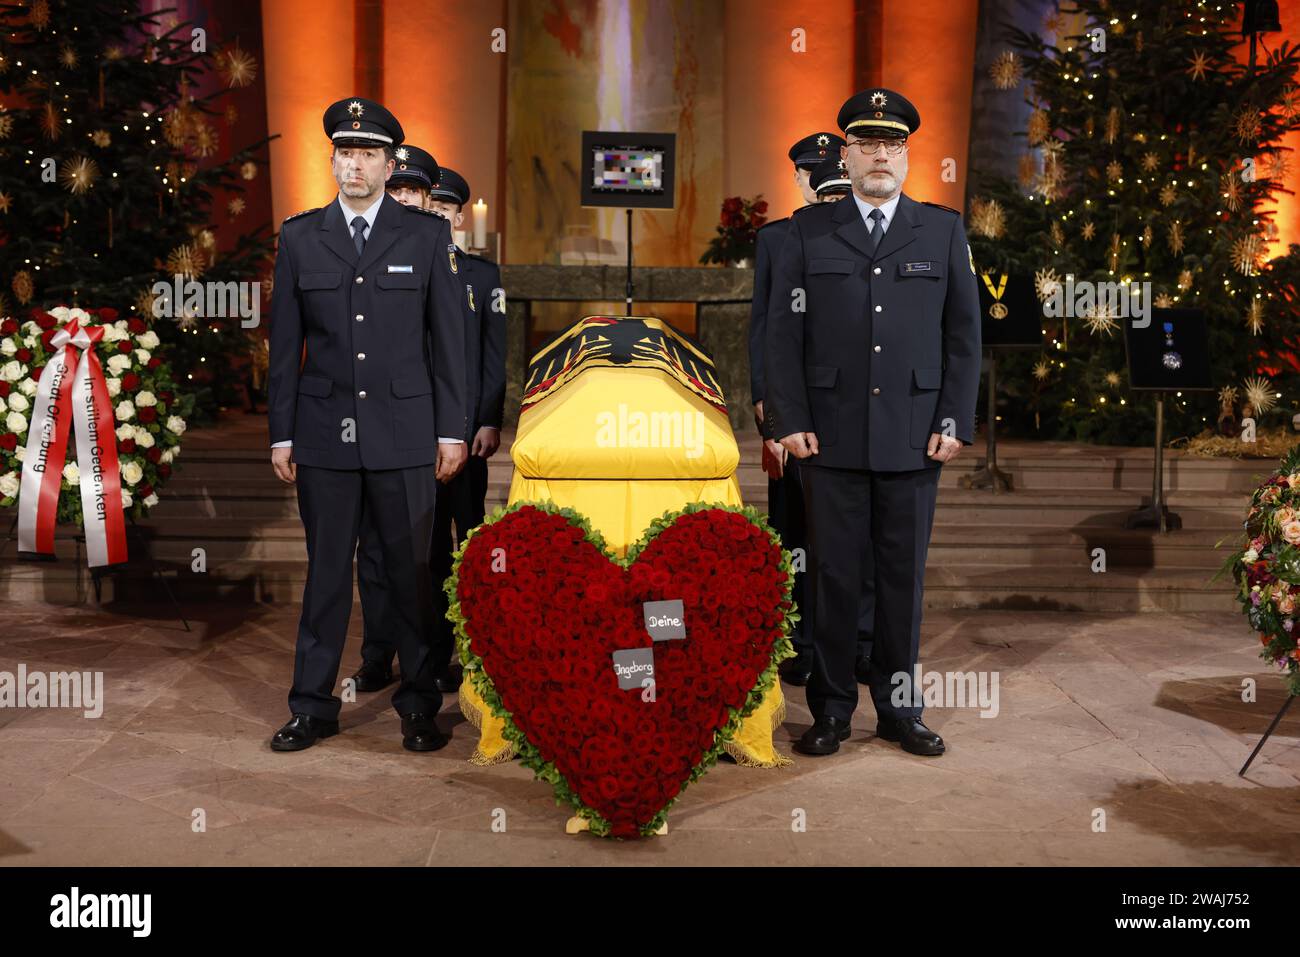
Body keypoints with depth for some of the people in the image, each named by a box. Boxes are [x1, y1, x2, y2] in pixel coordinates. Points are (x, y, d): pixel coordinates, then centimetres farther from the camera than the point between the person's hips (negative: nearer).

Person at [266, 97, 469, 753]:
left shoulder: (427, 234, 4)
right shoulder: (300, 237, 7)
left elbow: (449, 337, 3)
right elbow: (285, 343, 7)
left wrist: (452, 430, 0)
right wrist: (281, 434, 4)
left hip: (403, 432, -1)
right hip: (323, 432, 1)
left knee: (412, 570, 5)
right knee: (326, 570, 8)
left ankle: (419, 705, 18)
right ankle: (313, 705, 19)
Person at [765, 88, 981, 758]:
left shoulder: (943, 230, 9)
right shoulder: (809, 231, 7)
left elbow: (963, 332, 8)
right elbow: (784, 331, 4)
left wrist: (955, 421, 0)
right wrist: (789, 420, -4)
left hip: (913, 438, 1)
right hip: (832, 437, -1)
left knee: (903, 576, 7)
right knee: (833, 576, 4)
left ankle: (899, 709, 19)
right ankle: (831, 710, 15)